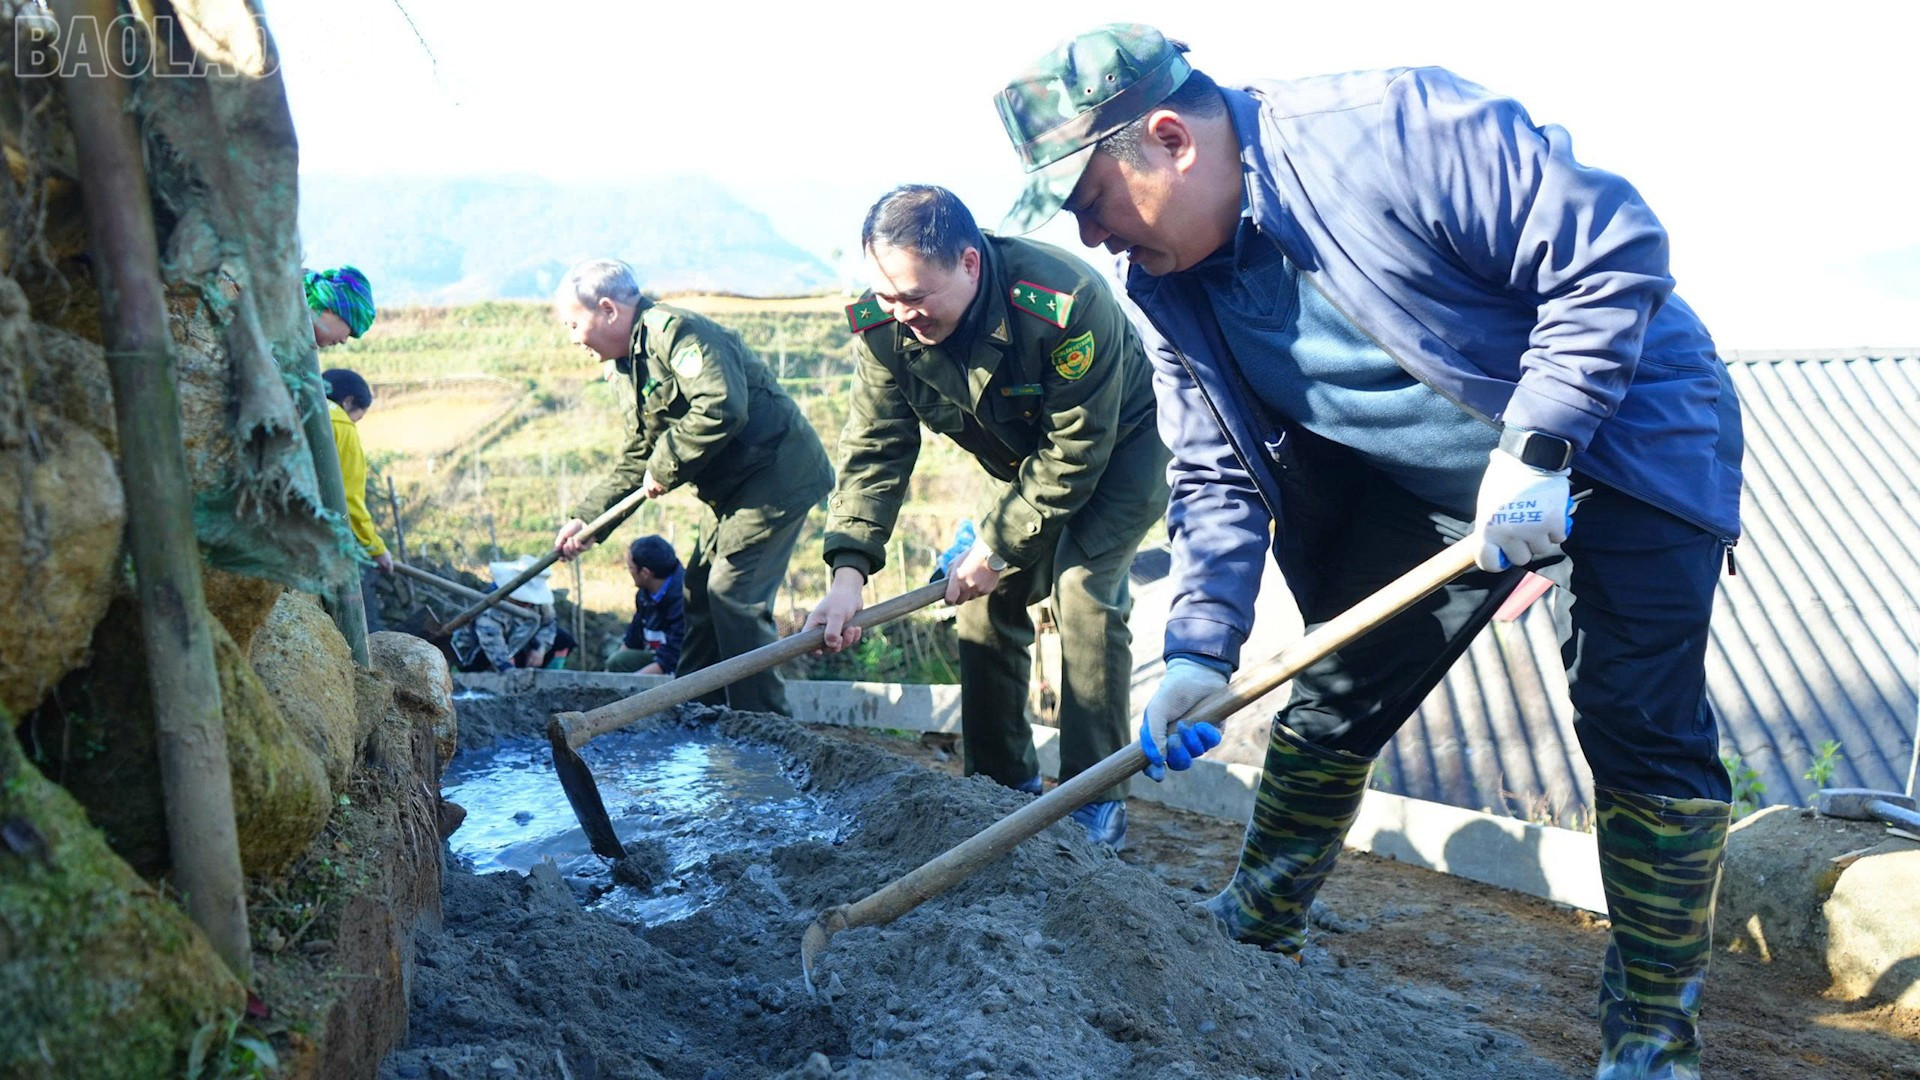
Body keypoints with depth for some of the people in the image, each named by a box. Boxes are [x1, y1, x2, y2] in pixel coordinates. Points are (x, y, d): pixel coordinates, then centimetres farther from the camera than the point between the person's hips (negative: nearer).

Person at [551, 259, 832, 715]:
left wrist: (666, 466, -20)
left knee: (734, 596, -14)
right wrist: (587, 519, 10)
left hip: (777, 474, -11)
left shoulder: (676, 330, -17)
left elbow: (721, 406, -32)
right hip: (737, 488, 11)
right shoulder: (633, 361, 15)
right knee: (698, 594, 13)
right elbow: (637, 457, 19)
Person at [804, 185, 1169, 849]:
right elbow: (875, 448, -19)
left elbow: (1076, 452, -31)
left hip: (1121, 444, -6)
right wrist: (849, 571, -31)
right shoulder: (884, 326, -21)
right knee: (987, 601, -2)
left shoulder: (1065, 302, -38)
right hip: (1021, 459, 6)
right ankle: (1002, 787, 14)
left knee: (1083, 588, -22)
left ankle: (1098, 801, -11)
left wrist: (998, 550, -26)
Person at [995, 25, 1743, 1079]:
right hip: (1419, 485, 6)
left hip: (1620, 439, -5)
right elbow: (1218, 479, -6)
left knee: (1643, 736, -6)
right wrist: (1200, 646, -18)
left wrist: (1533, 448, -29)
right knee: (1331, 704, 7)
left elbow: (1614, 245, -26)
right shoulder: (1168, 292, -9)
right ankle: (1254, 932, 26)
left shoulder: (1396, 126, -30)